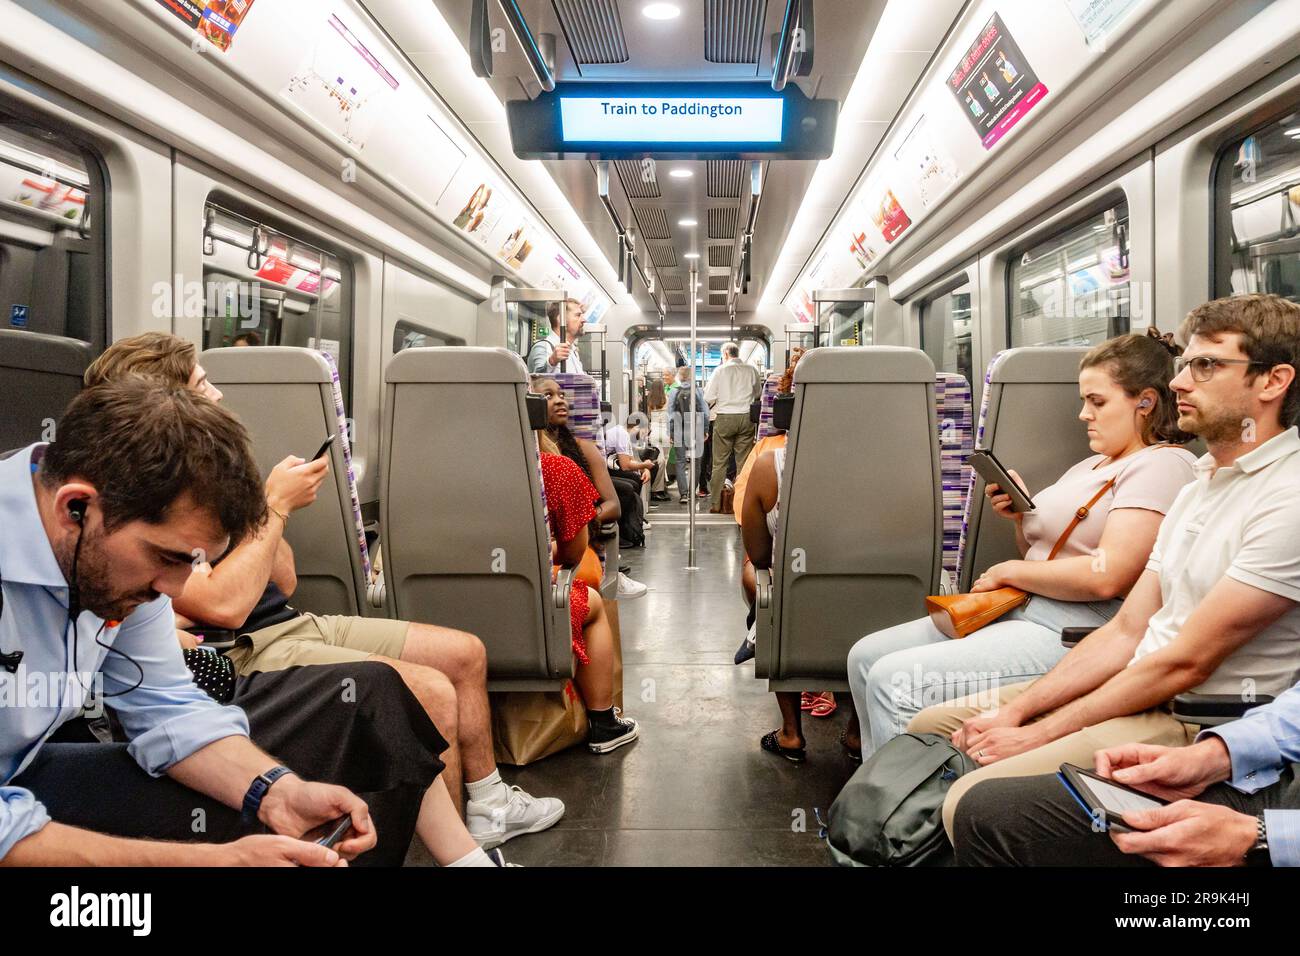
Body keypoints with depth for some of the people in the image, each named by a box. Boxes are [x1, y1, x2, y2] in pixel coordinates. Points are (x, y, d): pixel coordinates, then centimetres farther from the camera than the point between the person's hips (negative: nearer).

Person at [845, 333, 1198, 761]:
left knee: (894, 679, -23)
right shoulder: (1092, 465, 23)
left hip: (1073, 633, -10)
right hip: (1018, 612, 10)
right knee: (866, 656, 1)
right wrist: (1020, 515, 6)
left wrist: (1009, 571, -8)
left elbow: (1105, 577, -20)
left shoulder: (1163, 464, -7)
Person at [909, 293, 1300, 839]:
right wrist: (1015, 711, 0)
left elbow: (1184, 663, -20)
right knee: (930, 727, 6)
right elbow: (1127, 631, 10)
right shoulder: (1202, 484, 14)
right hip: (1137, 688, 9)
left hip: (1200, 726, -9)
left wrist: (1040, 733, -14)